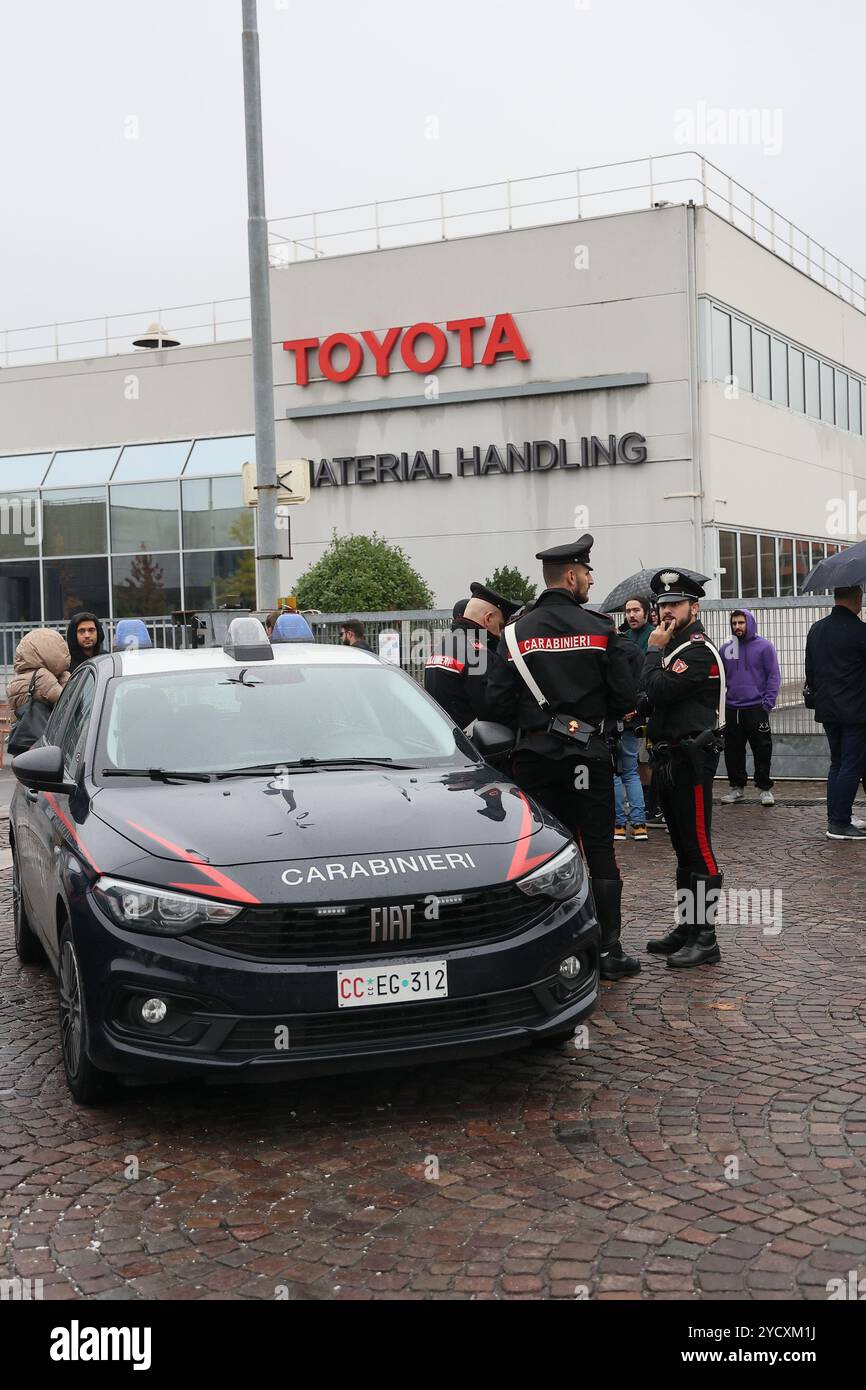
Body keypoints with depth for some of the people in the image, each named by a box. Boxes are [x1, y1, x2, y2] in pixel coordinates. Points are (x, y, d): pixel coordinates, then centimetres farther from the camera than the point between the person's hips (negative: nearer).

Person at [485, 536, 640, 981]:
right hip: (588, 755, -2)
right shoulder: (599, 629, -6)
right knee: (600, 852, 6)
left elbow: (498, 702, -4)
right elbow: (626, 698, -6)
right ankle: (609, 951, 9)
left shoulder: (516, 632, -1)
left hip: (535, 756, 2)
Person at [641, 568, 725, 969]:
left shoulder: (699, 650, -13)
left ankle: (705, 939, -1)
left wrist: (653, 650, -11)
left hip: (692, 760, -10)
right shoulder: (674, 646, 18)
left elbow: (658, 691, -22)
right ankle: (686, 928, 24)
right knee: (684, 849, 15)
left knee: (698, 849, -6)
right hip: (671, 759, 10)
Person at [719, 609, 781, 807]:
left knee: (762, 750, -1)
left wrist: (768, 703, -11)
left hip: (757, 709, -4)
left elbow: (774, 676, -3)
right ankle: (737, 787, 18)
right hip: (731, 710, 4)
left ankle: (765, 788, 8)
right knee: (733, 751, 8)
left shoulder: (764, 646, -1)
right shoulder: (725, 649, 9)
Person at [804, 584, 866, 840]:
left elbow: (810, 670, 14)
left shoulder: (816, 629, 7)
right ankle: (839, 824, -1)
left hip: (827, 710, 7)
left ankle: (834, 818, 18)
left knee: (837, 763, 16)